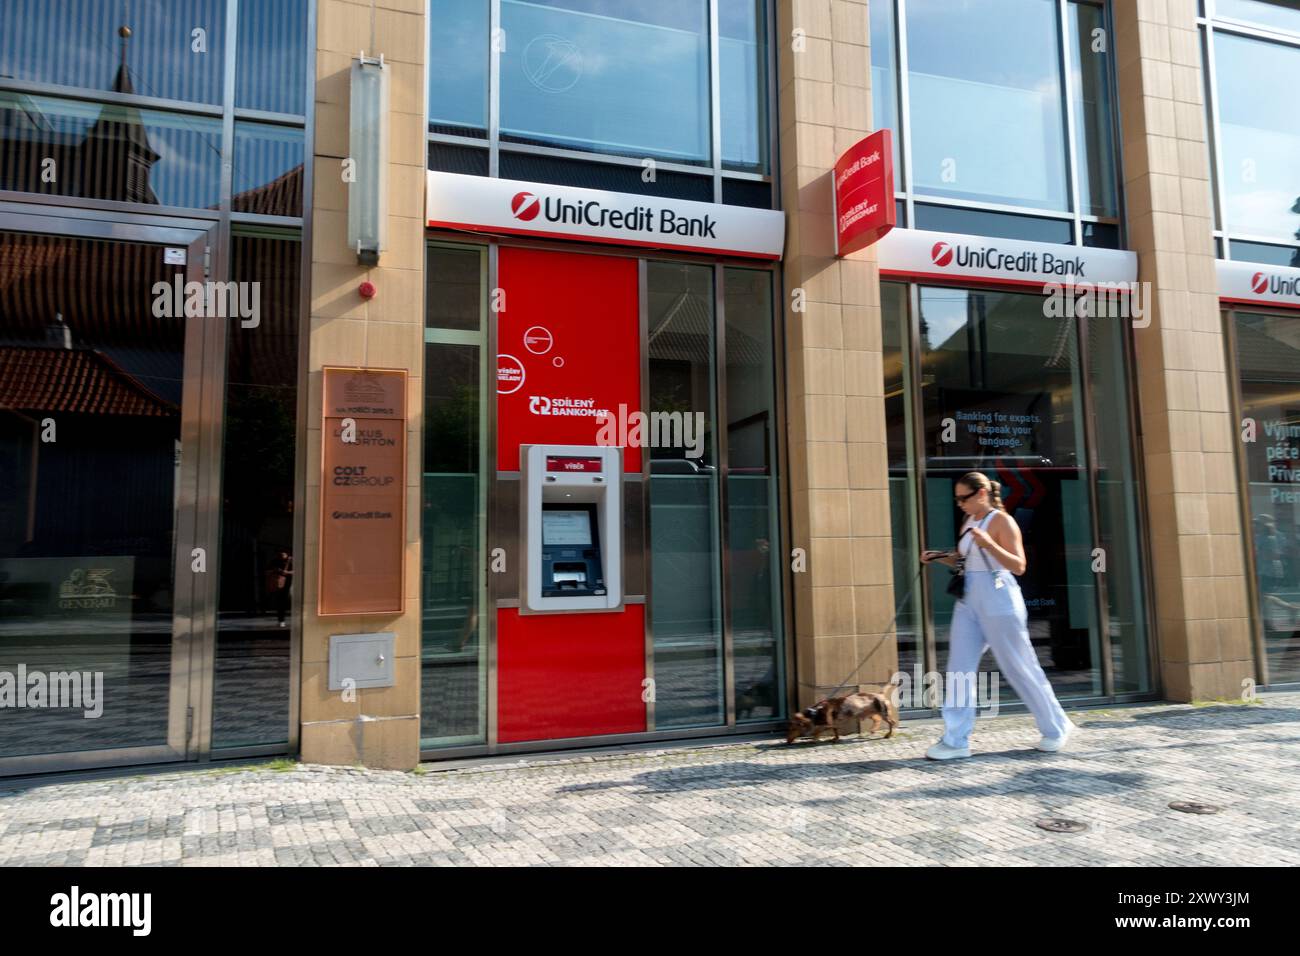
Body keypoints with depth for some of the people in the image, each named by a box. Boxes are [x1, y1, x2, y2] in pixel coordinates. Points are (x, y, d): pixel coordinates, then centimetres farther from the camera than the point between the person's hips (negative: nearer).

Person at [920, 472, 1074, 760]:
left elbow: (1019, 566, -16)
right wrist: (938, 556, 6)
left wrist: (988, 544, -29)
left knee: (1019, 667, 3)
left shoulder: (1001, 521, -10)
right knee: (959, 669, 1)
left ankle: (1057, 728, 24)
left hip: (998, 600, -7)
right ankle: (955, 741, 4)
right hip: (969, 600, 7)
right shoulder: (969, 522, 12)